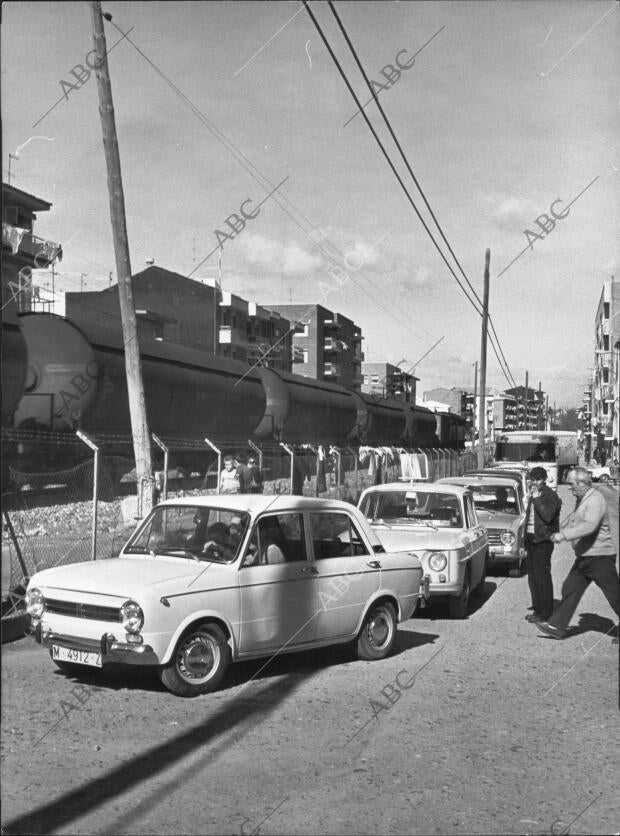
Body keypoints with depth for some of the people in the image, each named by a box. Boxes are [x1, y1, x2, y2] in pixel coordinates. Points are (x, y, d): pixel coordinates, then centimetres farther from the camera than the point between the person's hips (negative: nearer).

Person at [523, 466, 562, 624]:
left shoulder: (550, 495, -9)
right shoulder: (532, 495, 16)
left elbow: (548, 516, -24)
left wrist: (536, 499, -21)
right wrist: (525, 542, 19)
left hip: (543, 541, -8)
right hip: (531, 540, 8)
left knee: (542, 578, -5)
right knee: (533, 577, 12)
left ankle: (545, 613, 0)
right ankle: (537, 609, 21)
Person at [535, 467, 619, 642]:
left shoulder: (595, 500, -18)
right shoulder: (581, 500, 12)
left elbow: (589, 526, -32)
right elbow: (573, 520, 28)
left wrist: (564, 535, -34)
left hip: (600, 557, -9)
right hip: (584, 557, 9)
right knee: (570, 589, 8)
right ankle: (557, 626, 11)